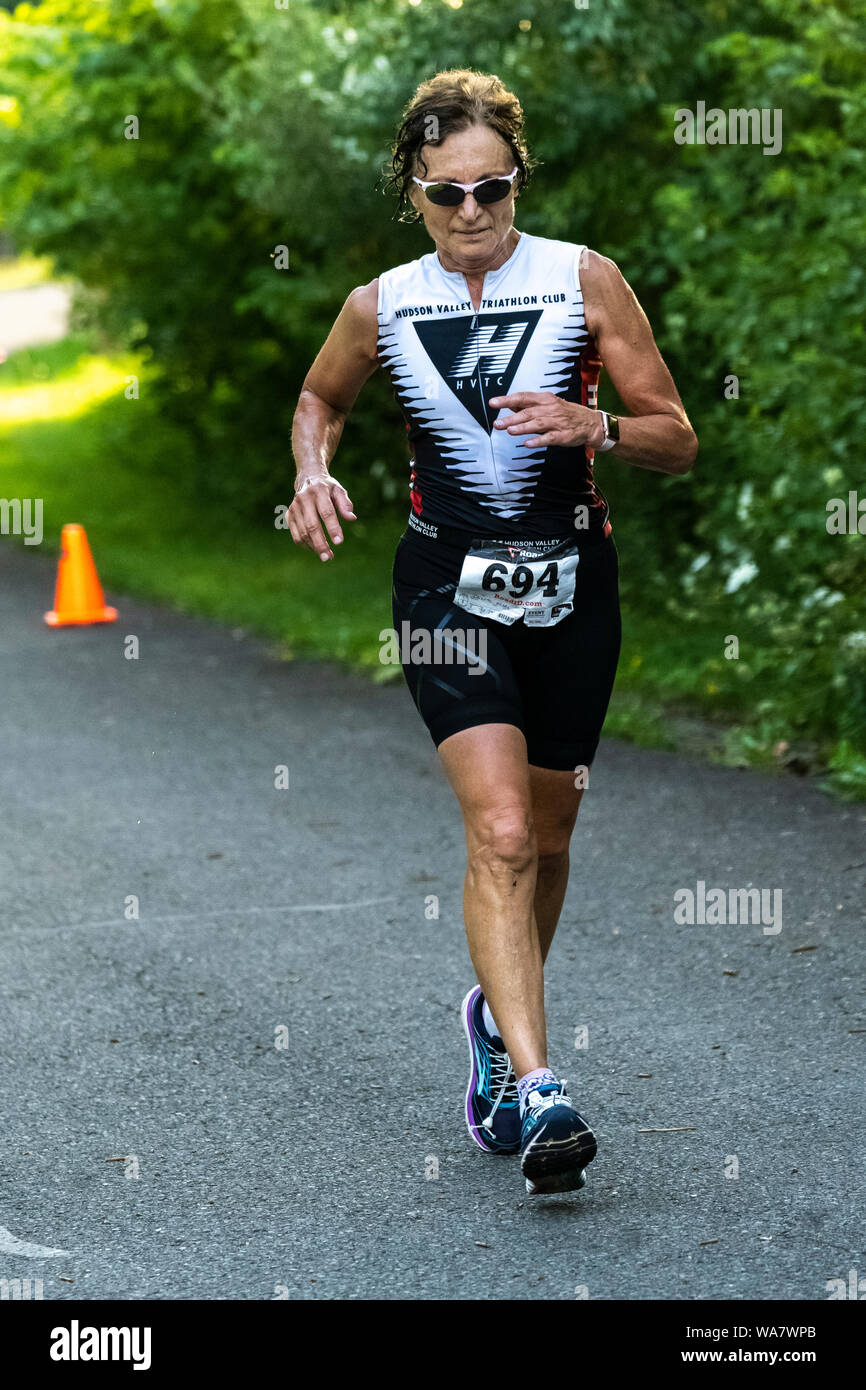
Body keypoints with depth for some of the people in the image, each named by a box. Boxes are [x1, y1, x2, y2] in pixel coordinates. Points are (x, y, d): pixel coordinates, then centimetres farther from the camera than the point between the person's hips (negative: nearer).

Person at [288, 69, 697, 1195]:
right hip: (450, 582, -1)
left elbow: (678, 439, -1)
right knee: (499, 831, -18)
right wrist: (313, 471, 0)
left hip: (573, 583, 1)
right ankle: (536, 1090, -22)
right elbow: (319, 398, 21)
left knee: (544, 835, 14)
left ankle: (499, 1014, 40)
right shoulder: (381, 307, 0)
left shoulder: (585, 281, -4)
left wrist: (589, 426, -21)